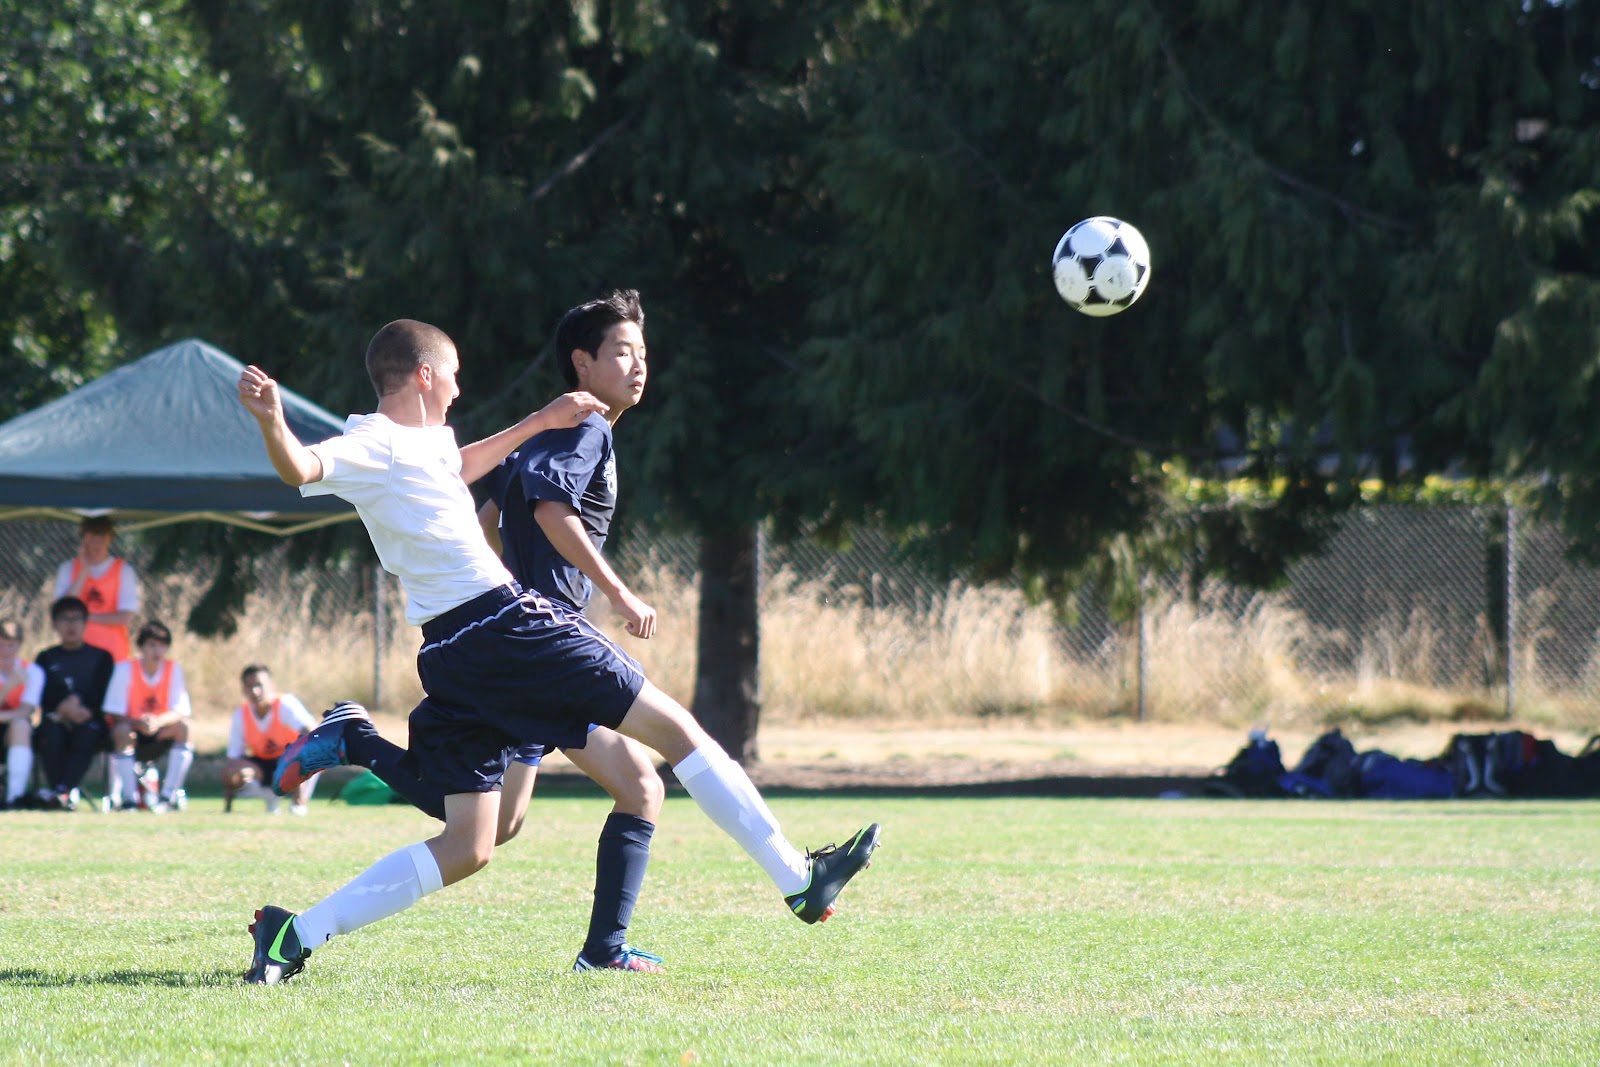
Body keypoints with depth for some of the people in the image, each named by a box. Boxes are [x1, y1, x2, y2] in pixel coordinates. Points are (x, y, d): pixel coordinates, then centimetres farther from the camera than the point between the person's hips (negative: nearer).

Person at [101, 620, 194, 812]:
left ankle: (169, 796, -26)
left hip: (158, 739, 3)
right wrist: (138, 723, -36)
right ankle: (129, 798, -33)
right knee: (122, 731, -36)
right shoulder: (125, 669, -13)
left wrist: (158, 721, -34)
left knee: (182, 726, -26)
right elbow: (114, 715, -16)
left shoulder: (173, 669, -6)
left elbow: (180, 713, -13)